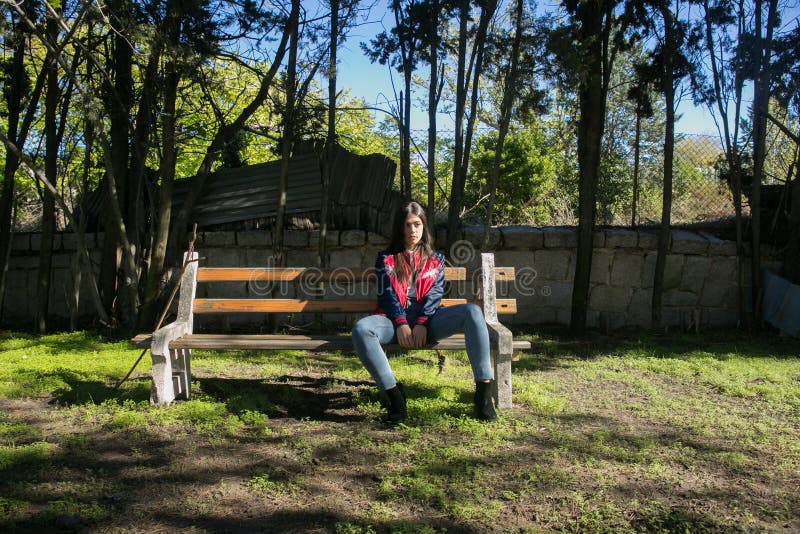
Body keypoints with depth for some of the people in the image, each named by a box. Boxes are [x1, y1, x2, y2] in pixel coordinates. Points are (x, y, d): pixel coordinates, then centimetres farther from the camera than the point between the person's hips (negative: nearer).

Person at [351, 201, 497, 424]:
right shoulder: (386, 258, 19)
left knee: (473, 312, -28)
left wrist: (421, 323, -13)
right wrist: (401, 324, -14)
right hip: (395, 320, 0)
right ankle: (394, 394, -29)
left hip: (427, 320, 1)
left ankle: (483, 390, -29)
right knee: (361, 329, -35)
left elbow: (435, 293, 6)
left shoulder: (435, 259, 22)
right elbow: (386, 294, 4)